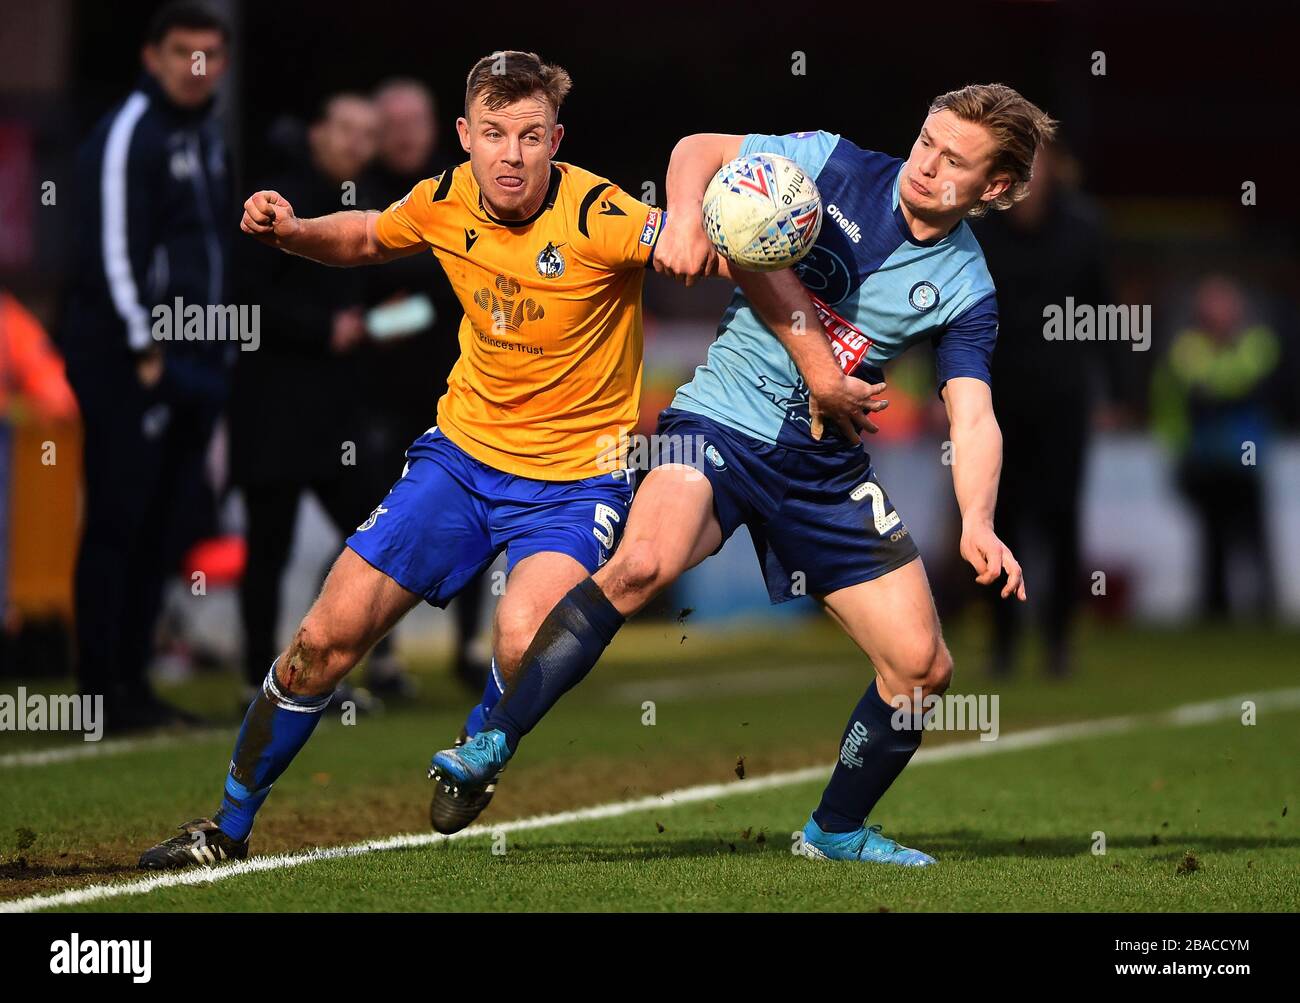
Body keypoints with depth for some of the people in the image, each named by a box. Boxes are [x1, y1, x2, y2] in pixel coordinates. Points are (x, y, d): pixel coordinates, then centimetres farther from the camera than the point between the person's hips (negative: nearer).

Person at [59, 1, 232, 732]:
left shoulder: (208, 136, 17)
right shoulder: (128, 135, -10)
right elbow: (113, 248, -16)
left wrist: (219, 355, 19)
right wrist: (144, 350, -18)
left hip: (195, 361, 9)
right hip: (128, 360, -9)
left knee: (169, 526, 9)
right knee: (118, 521, -7)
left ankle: (132, 679, 16)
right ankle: (101, 691, -5)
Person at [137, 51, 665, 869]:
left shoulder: (597, 217, -21)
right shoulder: (446, 202, -4)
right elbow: (365, 239, 18)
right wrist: (290, 231, 0)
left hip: (575, 477, -5)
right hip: (464, 449, 5)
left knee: (524, 640, -32)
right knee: (329, 636, 2)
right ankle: (229, 828, 22)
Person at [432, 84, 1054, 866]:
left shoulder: (966, 291, -1)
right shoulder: (840, 167, -5)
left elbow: (974, 420, -10)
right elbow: (700, 150, 3)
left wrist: (978, 525, -28)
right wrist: (686, 219, -19)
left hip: (828, 463, 3)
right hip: (724, 420, -3)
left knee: (923, 667, 0)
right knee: (645, 564, -33)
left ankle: (837, 830, 25)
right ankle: (492, 747, -25)